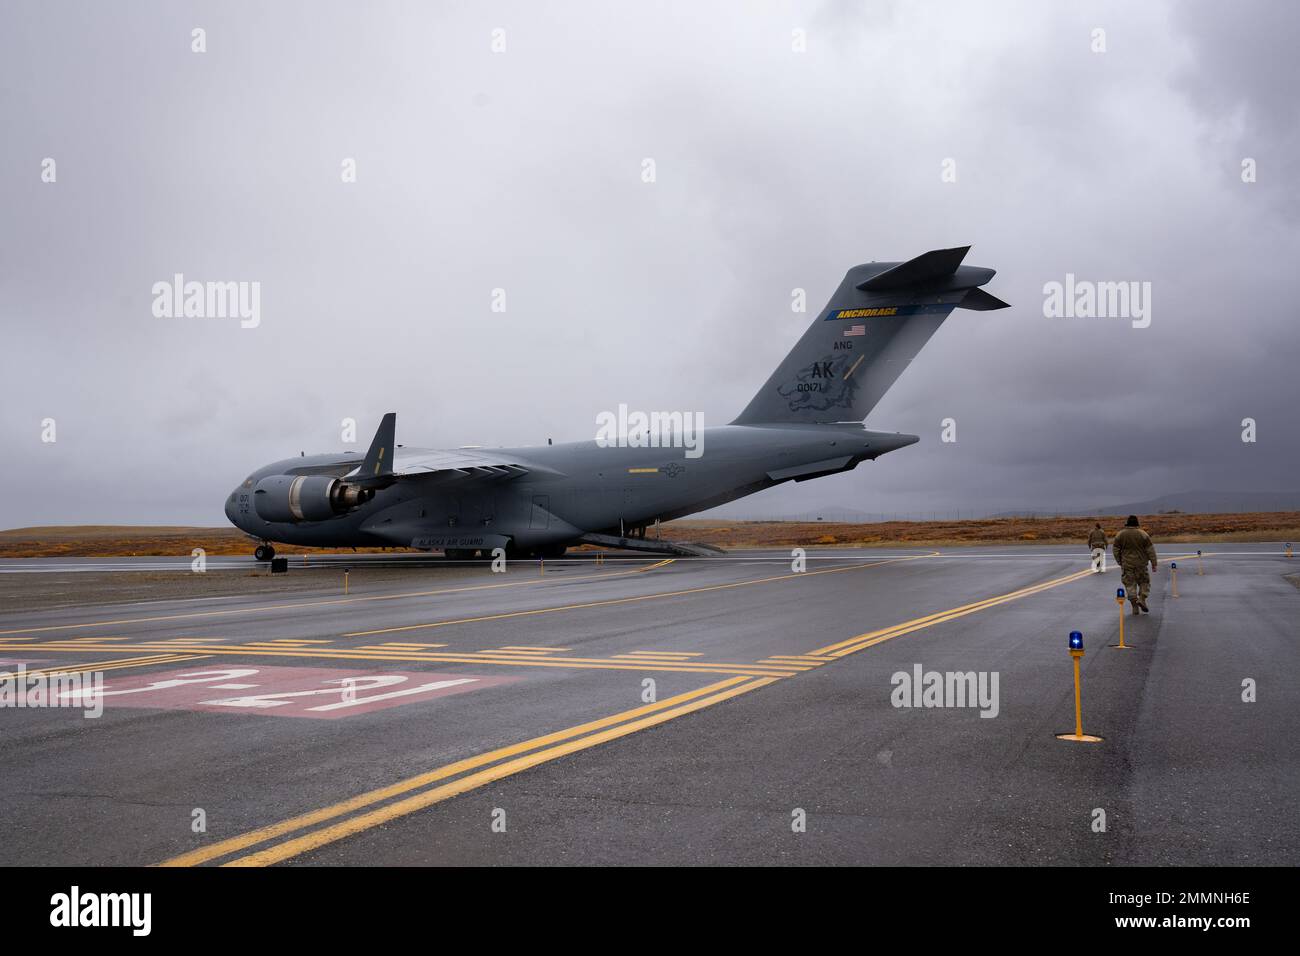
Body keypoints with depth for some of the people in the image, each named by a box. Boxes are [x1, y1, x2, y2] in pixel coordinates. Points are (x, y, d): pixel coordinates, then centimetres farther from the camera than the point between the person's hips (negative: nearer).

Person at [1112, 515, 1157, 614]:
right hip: (1141, 564, -1)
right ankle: (1142, 599, -6)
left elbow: (1116, 550, 4)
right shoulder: (1143, 534, -5)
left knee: (1130, 585, 5)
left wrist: (1119, 562, 17)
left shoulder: (1120, 535, -1)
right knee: (1144, 582, 15)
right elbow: (1150, 550, -5)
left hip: (1126, 564, 1)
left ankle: (1135, 607, 2)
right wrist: (1153, 564, 0)